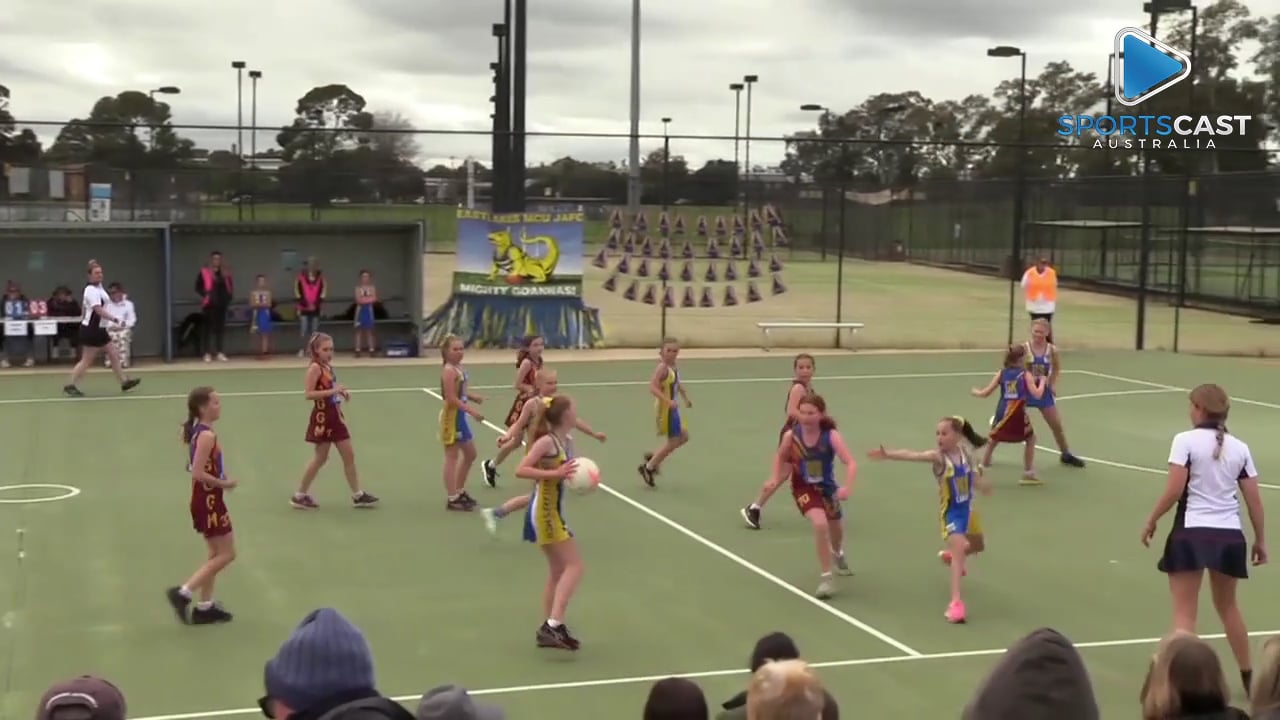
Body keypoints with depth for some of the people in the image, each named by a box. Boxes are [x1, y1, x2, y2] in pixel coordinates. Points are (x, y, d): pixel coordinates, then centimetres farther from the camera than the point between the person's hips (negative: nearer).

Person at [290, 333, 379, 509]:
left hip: (335, 415, 8)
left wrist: (341, 392, 4)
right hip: (322, 417, -8)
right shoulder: (315, 368, -15)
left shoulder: (328, 367, 10)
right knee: (320, 458, 1)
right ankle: (299, 495, 13)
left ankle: (358, 495, 15)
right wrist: (332, 391, -27)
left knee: (349, 455, 9)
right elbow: (308, 394, -23)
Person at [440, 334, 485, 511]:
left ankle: (460, 491, 31)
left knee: (470, 454, 19)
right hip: (451, 417, -10)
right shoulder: (449, 371, -19)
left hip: (460, 416, 10)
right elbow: (452, 398, -23)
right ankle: (452, 499, 1)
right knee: (452, 457, -4)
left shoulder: (458, 368, 10)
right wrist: (472, 410, -24)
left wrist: (473, 397, 2)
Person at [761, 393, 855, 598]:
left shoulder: (831, 436, -25)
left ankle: (837, 554, 62)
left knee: (836, 529, 23)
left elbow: (851, 463, -32)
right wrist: (775, 478, -11)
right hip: (804, 488, -2)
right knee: (820, 524, -28)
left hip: (827, 488, 2)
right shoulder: (791, 435, -19)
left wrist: (847, 487, -48)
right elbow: (780, 457, 3)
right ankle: (826, 578, -15)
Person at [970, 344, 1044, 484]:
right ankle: (1028, 473, 17)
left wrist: (975, 392, 27)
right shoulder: (1026, 374, -1)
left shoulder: (1002, 373, 7)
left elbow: (986, 393, 6)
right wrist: (1042, 381, 8)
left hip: (1002, 413, 3)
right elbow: (1037, 394, -9)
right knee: (1030, 438, 18)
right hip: (1017, 414, -3)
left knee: (993, 439, 25)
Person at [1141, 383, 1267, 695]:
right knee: (1228, 607, 24)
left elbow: (1174, 491, -13)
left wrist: (1151, 521, -1)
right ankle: (1248, 676, 35)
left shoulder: (1185, 440, -7)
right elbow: (1254, 500, 7)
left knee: (1184, 612, -2)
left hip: (1191, 533, -5)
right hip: (1230, 536, 5)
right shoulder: (1240, 448, 7)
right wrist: (1260, 540, 17)